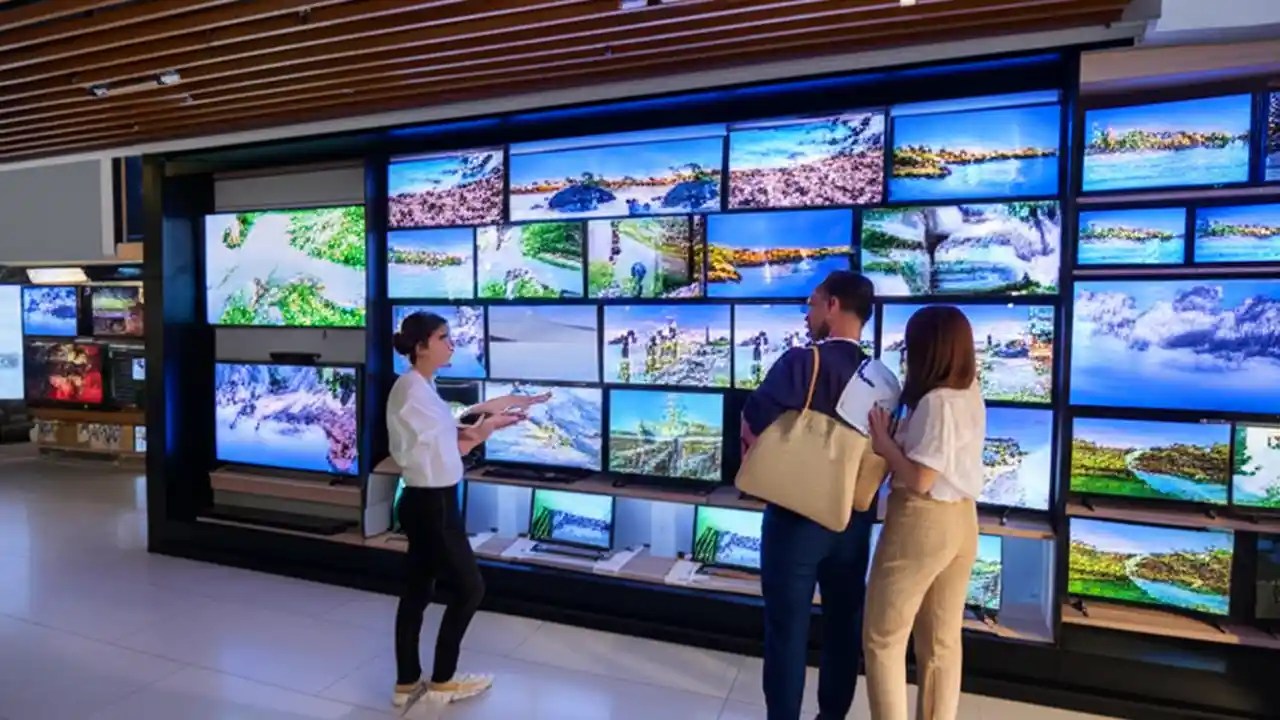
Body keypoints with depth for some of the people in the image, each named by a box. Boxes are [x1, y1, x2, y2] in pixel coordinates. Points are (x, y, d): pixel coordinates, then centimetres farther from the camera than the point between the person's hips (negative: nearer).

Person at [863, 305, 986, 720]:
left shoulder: (936, 402, -20)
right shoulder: (971, 396, 6)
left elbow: (919, 479, -21)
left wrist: (883, 443, -10)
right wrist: (896, 440, 2)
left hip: (922, 522, -9)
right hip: (961, 519, 9)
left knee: (882, 638, 6)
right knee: (942, 639, 17)